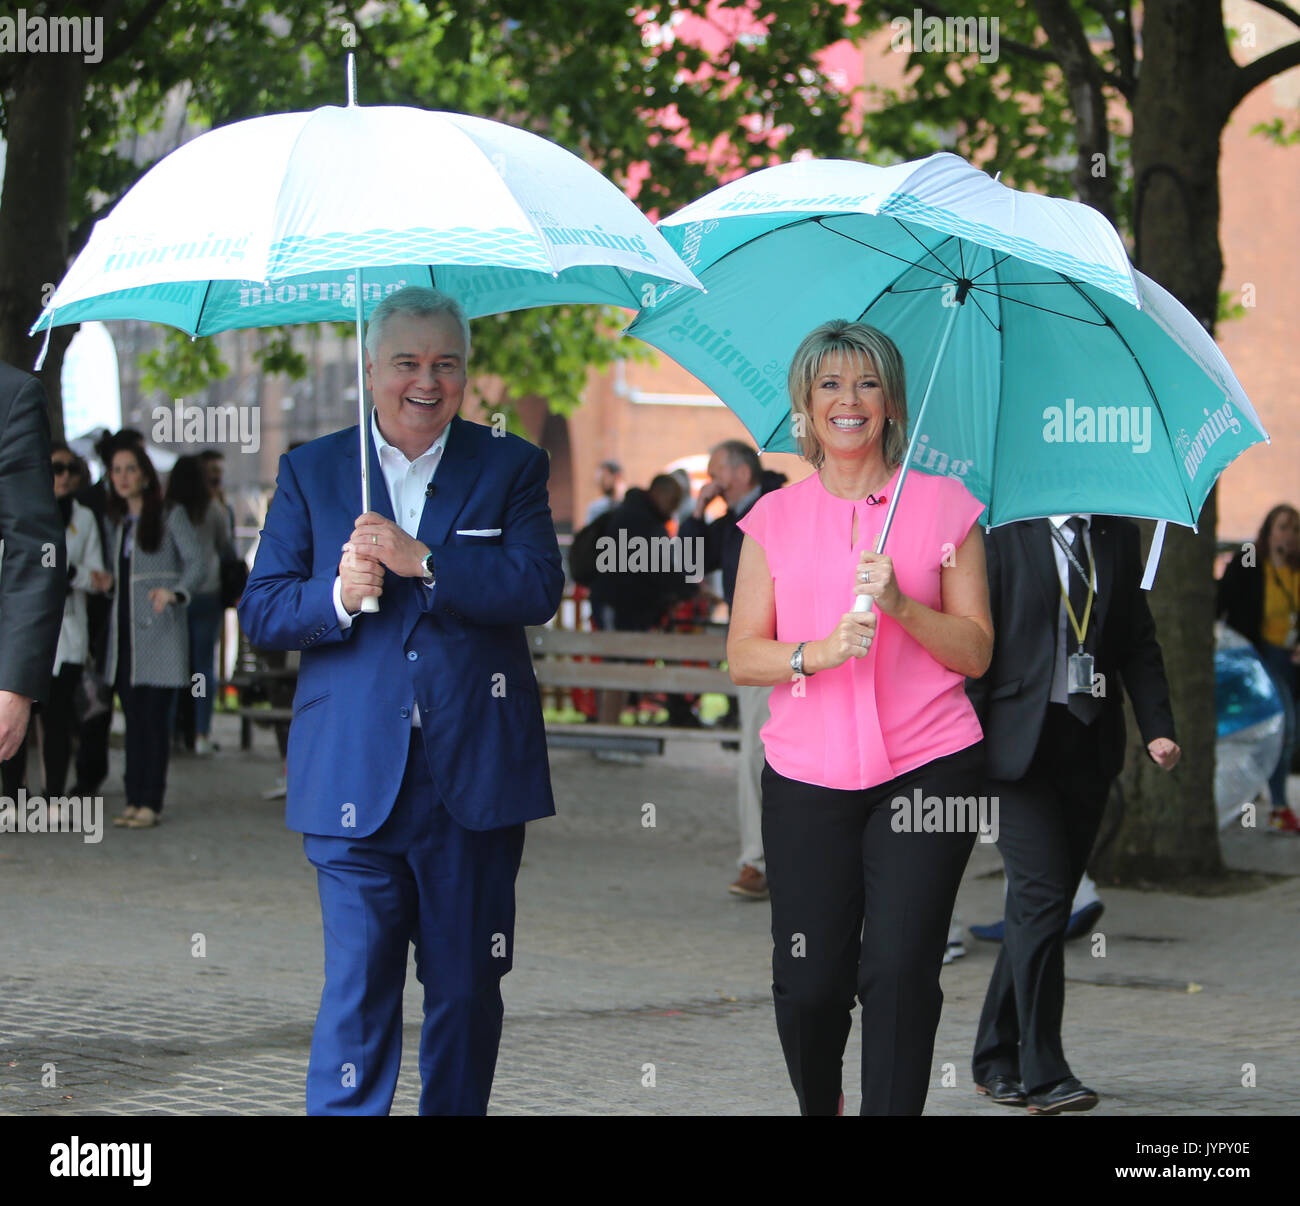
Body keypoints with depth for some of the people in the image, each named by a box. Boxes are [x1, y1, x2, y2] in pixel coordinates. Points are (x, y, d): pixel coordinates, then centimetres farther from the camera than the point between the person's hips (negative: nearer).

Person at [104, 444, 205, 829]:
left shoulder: (171, 516, 1)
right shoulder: (116, 522, 17)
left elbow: (196, 564, -9)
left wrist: (174, 592, -26)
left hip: (159, 630, -5)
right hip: (124, 630, 5)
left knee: (153, 717, -8)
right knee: (133, 717, 3)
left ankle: (151, 802, -7)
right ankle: (134, 800, 6)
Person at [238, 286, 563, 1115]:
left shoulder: (511, 468, 8)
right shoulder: (311, 471, 11)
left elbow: (539, 587, -7)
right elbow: (261, 610, 5)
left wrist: (423, 561, -17)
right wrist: (337, 597, -15)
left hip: (474, 776, 1)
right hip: (356, 779, -1)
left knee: (468, 985, 8)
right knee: (358, 987, -6)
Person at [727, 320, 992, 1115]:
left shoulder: (945, 506, 6)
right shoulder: (774, 518, 10)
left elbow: (976, 652, 3)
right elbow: (742, 656, 6)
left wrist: (901, 606, -14)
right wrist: (818, 653, -13)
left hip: (926, 768, -1)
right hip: (808, 775, 1)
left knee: (900, 972, -12)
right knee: (809, 982, 2)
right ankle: (818, 1106, 30)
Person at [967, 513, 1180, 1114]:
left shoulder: (1118, 535, 11)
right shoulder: (1001, 532, -4)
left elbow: (1139, 641, 13)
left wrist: (1157, 726, 0)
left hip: (1091, 744, 5)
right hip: (1019, 743, -5)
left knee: (1044, 903, 8)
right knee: (1041, 896, -11)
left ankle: (996, 1060, 20)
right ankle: (1043, 1072, -7)